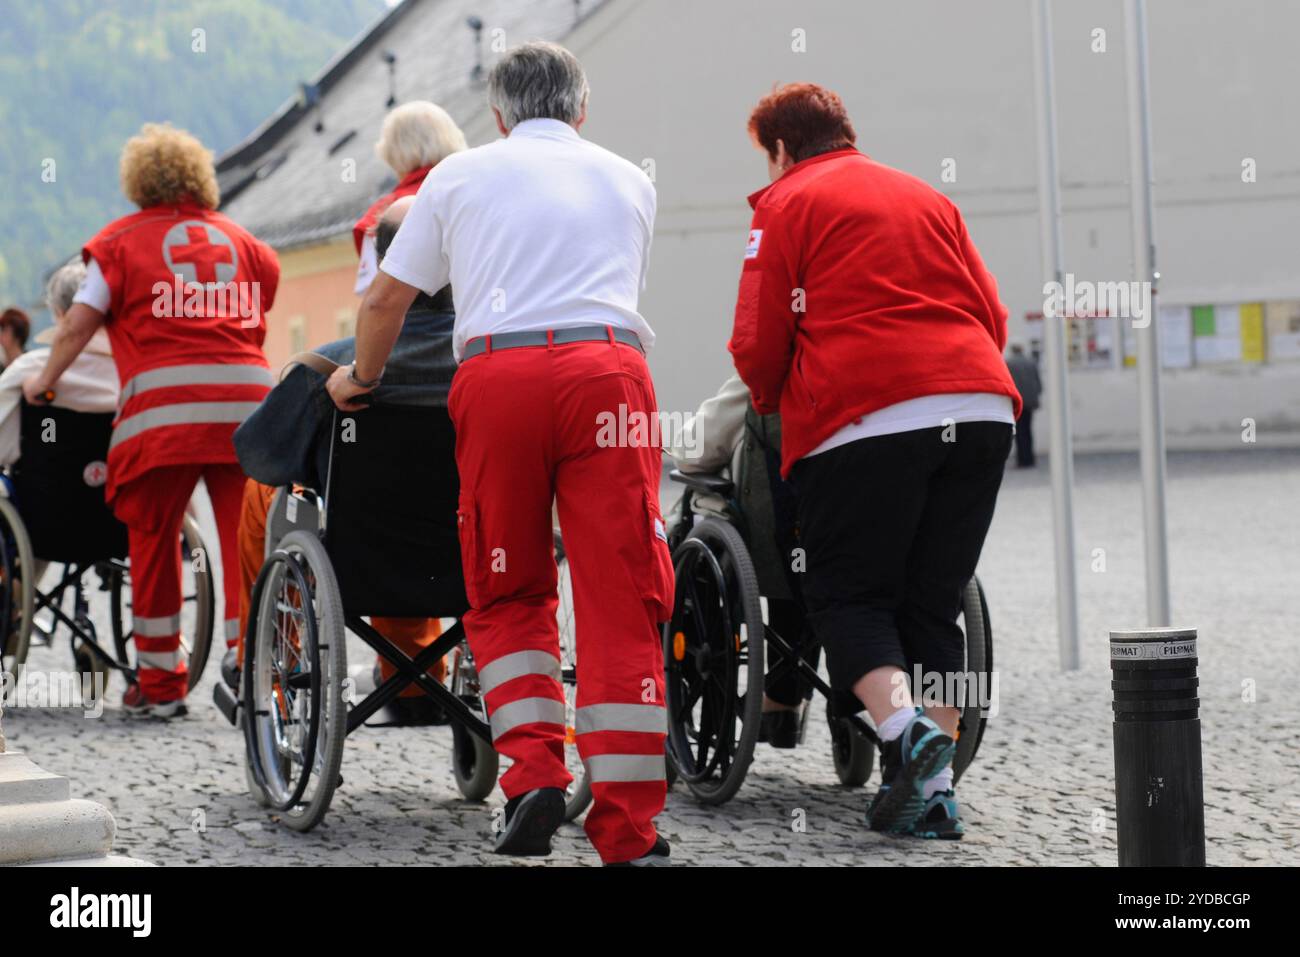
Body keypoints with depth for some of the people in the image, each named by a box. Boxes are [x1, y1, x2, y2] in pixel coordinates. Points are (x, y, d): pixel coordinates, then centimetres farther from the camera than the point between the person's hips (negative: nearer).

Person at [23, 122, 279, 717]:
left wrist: (44, 381, 21)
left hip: (166, 400, -2)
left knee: (152, 537, 9)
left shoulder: (121, 239, 13)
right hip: (247, 394, 2)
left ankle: (160, 684, 13)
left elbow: (80, 321, 8)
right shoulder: (238, 238, 21)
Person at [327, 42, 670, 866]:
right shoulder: (628, 180, 24)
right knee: (619, 600, -1)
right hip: (606, 371, 0)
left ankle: (533, 772, -4)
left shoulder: (462, 174, 19)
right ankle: (627, 830, -4)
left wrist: (361, 379, 35)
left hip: (497, 373, 0)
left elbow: (387, 298, 17)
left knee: (508, 595, 14)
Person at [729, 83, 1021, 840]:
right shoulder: (928, 198, 25)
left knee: (847, 598, 5)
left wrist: (773, 404, 21)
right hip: (981, 411, 5)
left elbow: (758, 344, 2)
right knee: (934, 605, 10)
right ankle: (935, 790, 3)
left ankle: (904, 728, -19)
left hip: (866, 422, -5)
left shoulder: (787, 205, 9)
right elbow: (993, 316, 20)